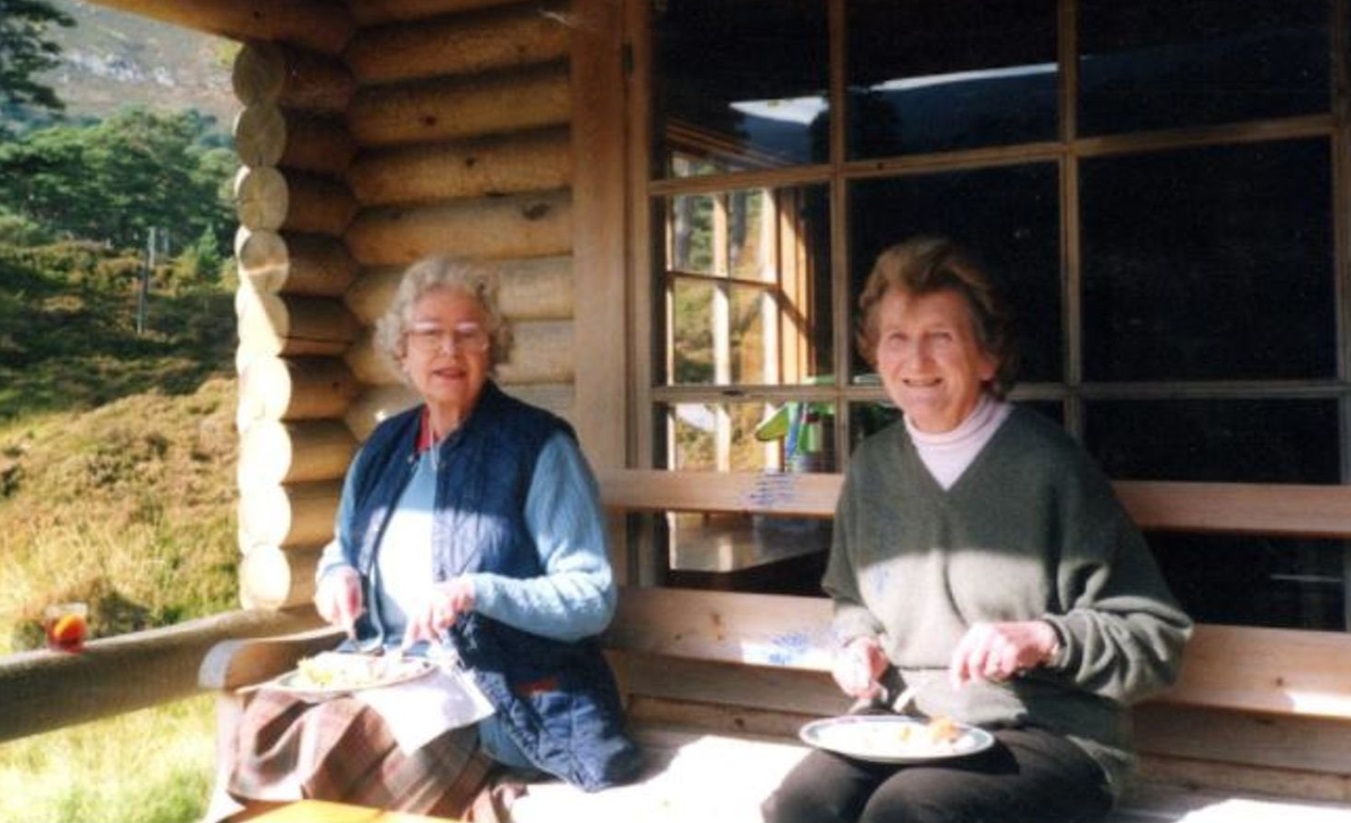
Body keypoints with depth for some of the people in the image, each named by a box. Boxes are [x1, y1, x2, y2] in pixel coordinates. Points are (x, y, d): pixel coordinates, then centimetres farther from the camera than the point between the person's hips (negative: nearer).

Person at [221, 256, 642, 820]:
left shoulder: (539, 447, -8)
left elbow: (594, 598, -11)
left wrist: (478, 592, -25)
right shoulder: (384, 446, 11)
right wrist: (338, 575, 0)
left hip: (508, 699, -5)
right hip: (390, 678, 6)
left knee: (333, 742, -27)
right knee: (266, 726, -20)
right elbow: (343, 547, 25)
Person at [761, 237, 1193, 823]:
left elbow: (1156, 636, -8)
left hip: (1048, 735, -4)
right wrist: (858, 642, 4)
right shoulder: (872, 465, 7)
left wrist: (1046, 638, -24)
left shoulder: (1048, 466, -10)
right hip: (904, 720, 5)